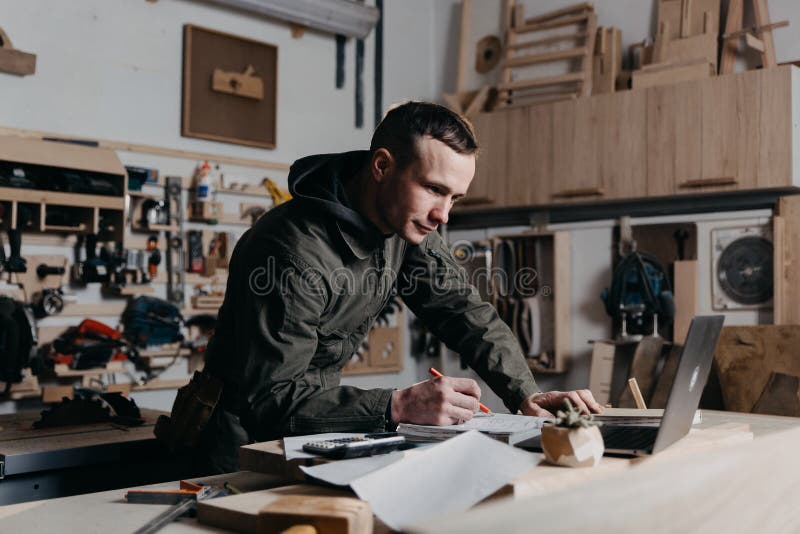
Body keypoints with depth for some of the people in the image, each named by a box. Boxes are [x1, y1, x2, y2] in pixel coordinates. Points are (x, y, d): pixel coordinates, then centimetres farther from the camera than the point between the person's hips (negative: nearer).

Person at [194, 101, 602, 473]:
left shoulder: (407, 222, -4)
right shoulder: (294, 256, -28)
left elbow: (462, 309, 1)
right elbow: (272, 397, -28)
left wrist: (525, 394, -12)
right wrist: (397, 407, -36)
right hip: (252, 444, -7)